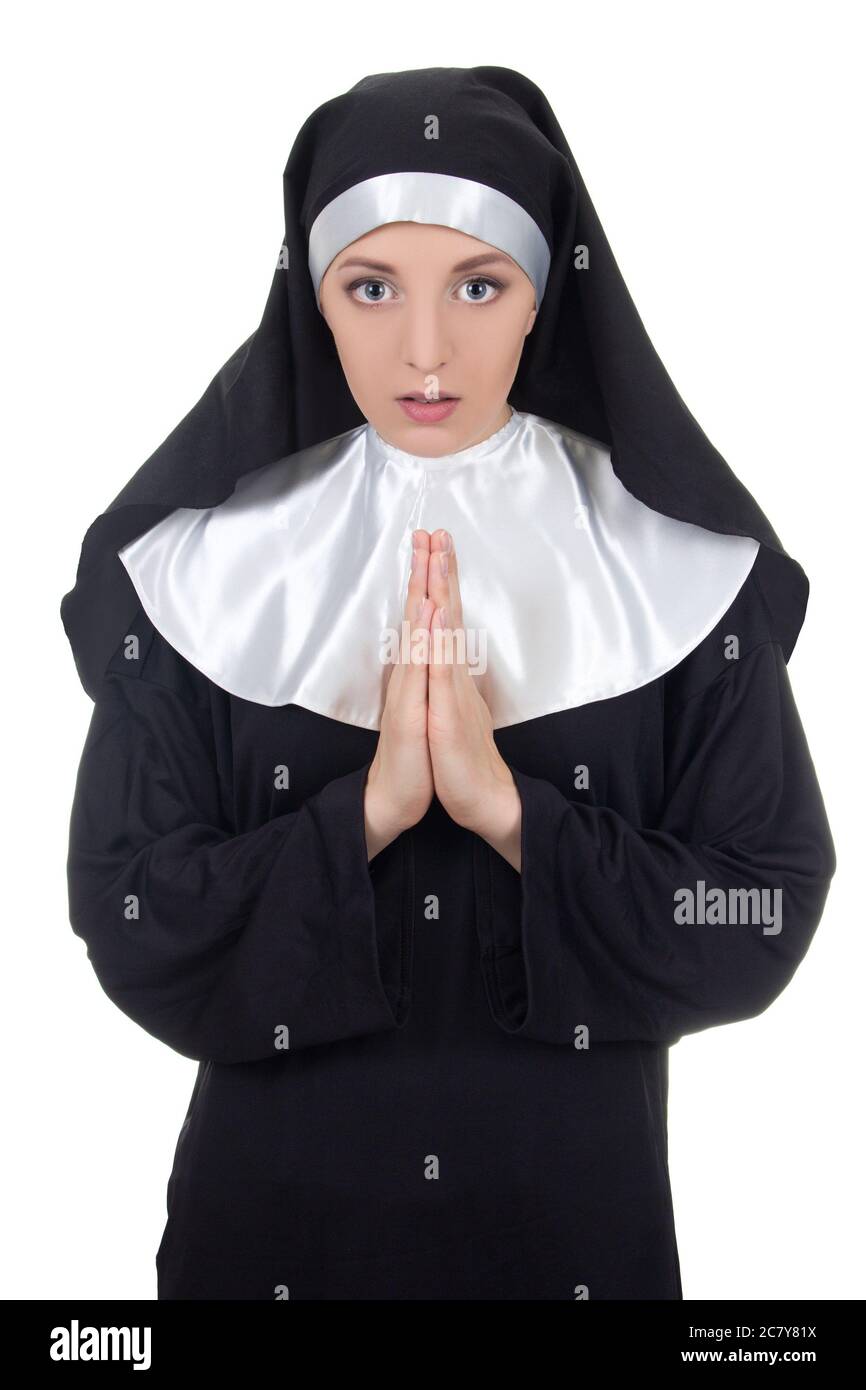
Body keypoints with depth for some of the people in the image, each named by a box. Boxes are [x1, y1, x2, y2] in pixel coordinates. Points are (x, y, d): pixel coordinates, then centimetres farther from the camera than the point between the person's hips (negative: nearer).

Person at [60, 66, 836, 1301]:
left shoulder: (683, 568, -9)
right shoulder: (202, 565, -9)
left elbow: (760, 923, -10)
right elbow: (128, 923, -10)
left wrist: (511, 811, -22)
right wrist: (366, 807, -23)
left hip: (576, 1210, 0)